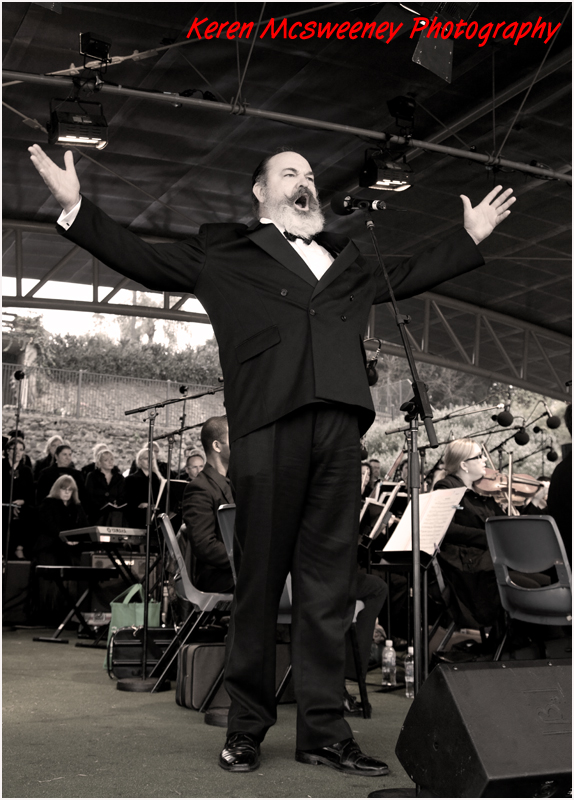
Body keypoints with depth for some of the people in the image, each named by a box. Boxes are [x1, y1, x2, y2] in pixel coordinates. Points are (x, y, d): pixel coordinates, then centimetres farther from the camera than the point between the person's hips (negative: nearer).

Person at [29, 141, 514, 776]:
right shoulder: (223, 252, 19)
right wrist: (76, 209, 9)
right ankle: (246, 727, 11)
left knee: (329, 581, 2)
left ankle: (323, 730, 8)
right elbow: (143, 259, 16)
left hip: (338, 423, 4)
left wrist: (473, 235, 42)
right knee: (261, 576, 0)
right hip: (266, 421, -3)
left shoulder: (346, 259, 30)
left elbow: (410, 275, 41)